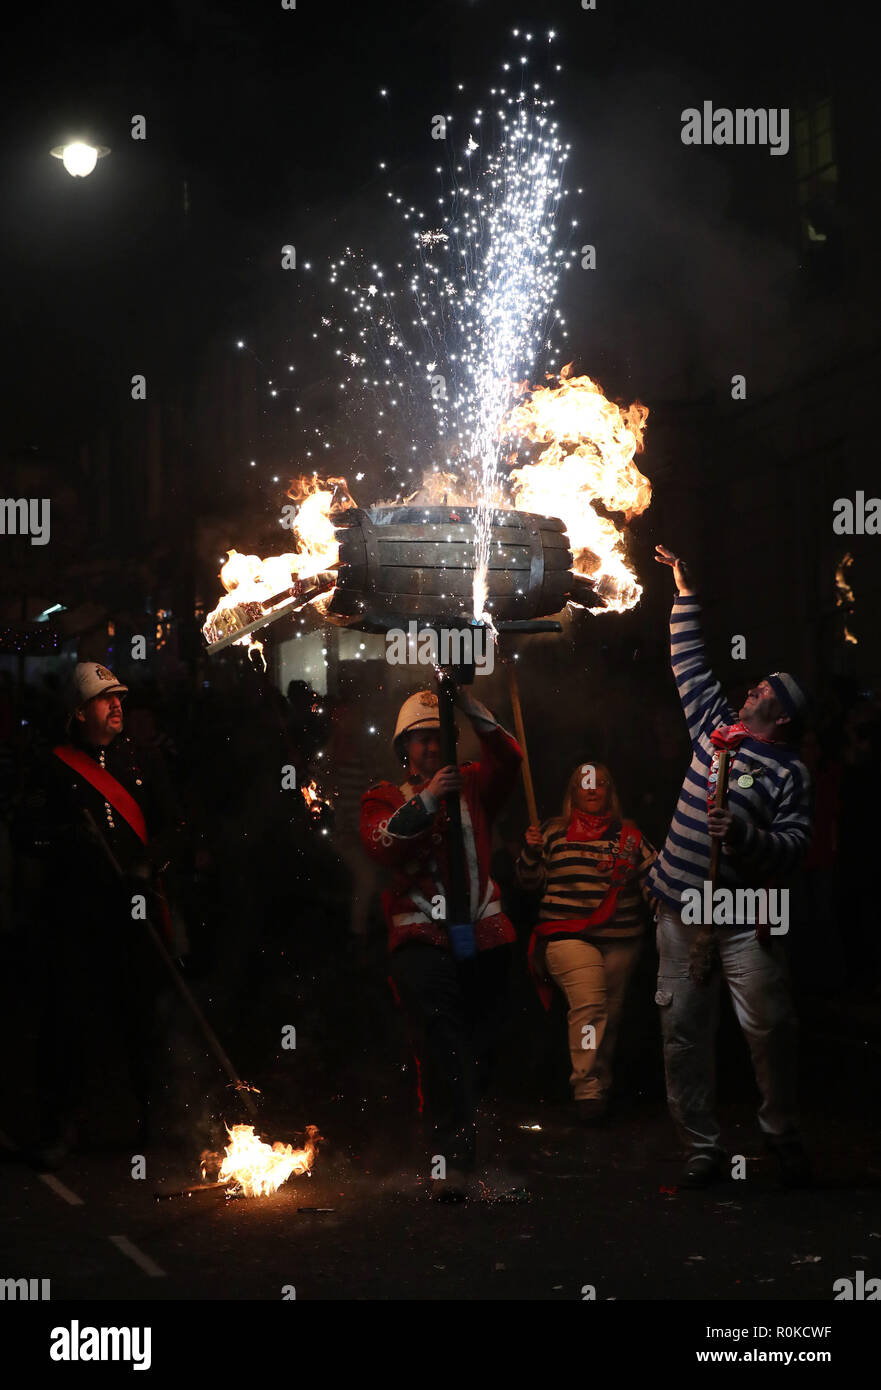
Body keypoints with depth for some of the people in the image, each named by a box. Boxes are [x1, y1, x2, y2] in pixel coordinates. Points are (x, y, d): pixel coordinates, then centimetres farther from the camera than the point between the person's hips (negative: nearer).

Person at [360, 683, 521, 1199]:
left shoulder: (472, 785, 17)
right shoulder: (385, 798, 13)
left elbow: (509, 761, -3)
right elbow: (380, 845, -8)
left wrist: (472, 708, -13)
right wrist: (428, 799, -17)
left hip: (484, 934, 3)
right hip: (421, 937, -3)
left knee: (476, 1045, 8)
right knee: (438, 1030, -23)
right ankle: (454, 1156, -32)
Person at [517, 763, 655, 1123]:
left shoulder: (629, 835, 12)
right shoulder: (554, 832, 9)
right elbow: (531, 883, 9)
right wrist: (530, 852, -7)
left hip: (620, 939, 3)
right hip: (568, 934, -3)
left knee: (610, 1012, 6)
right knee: (588, 1004, -20)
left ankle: (602, 1084, 21)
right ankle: (587, 1089, -19)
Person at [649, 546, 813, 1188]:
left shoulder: (790, 772, -3)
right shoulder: (716, 726, 11)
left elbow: (794, 846, -9)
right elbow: (690, 661, 19)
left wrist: (742, 833, -24)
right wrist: (684, 588, 21)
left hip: (745, 918, -5)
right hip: (680, 907, 5)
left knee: (769, 1029, -6)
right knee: (684, 1031, 3)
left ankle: (785, 1139, 13)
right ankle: (702, 1147, 11)